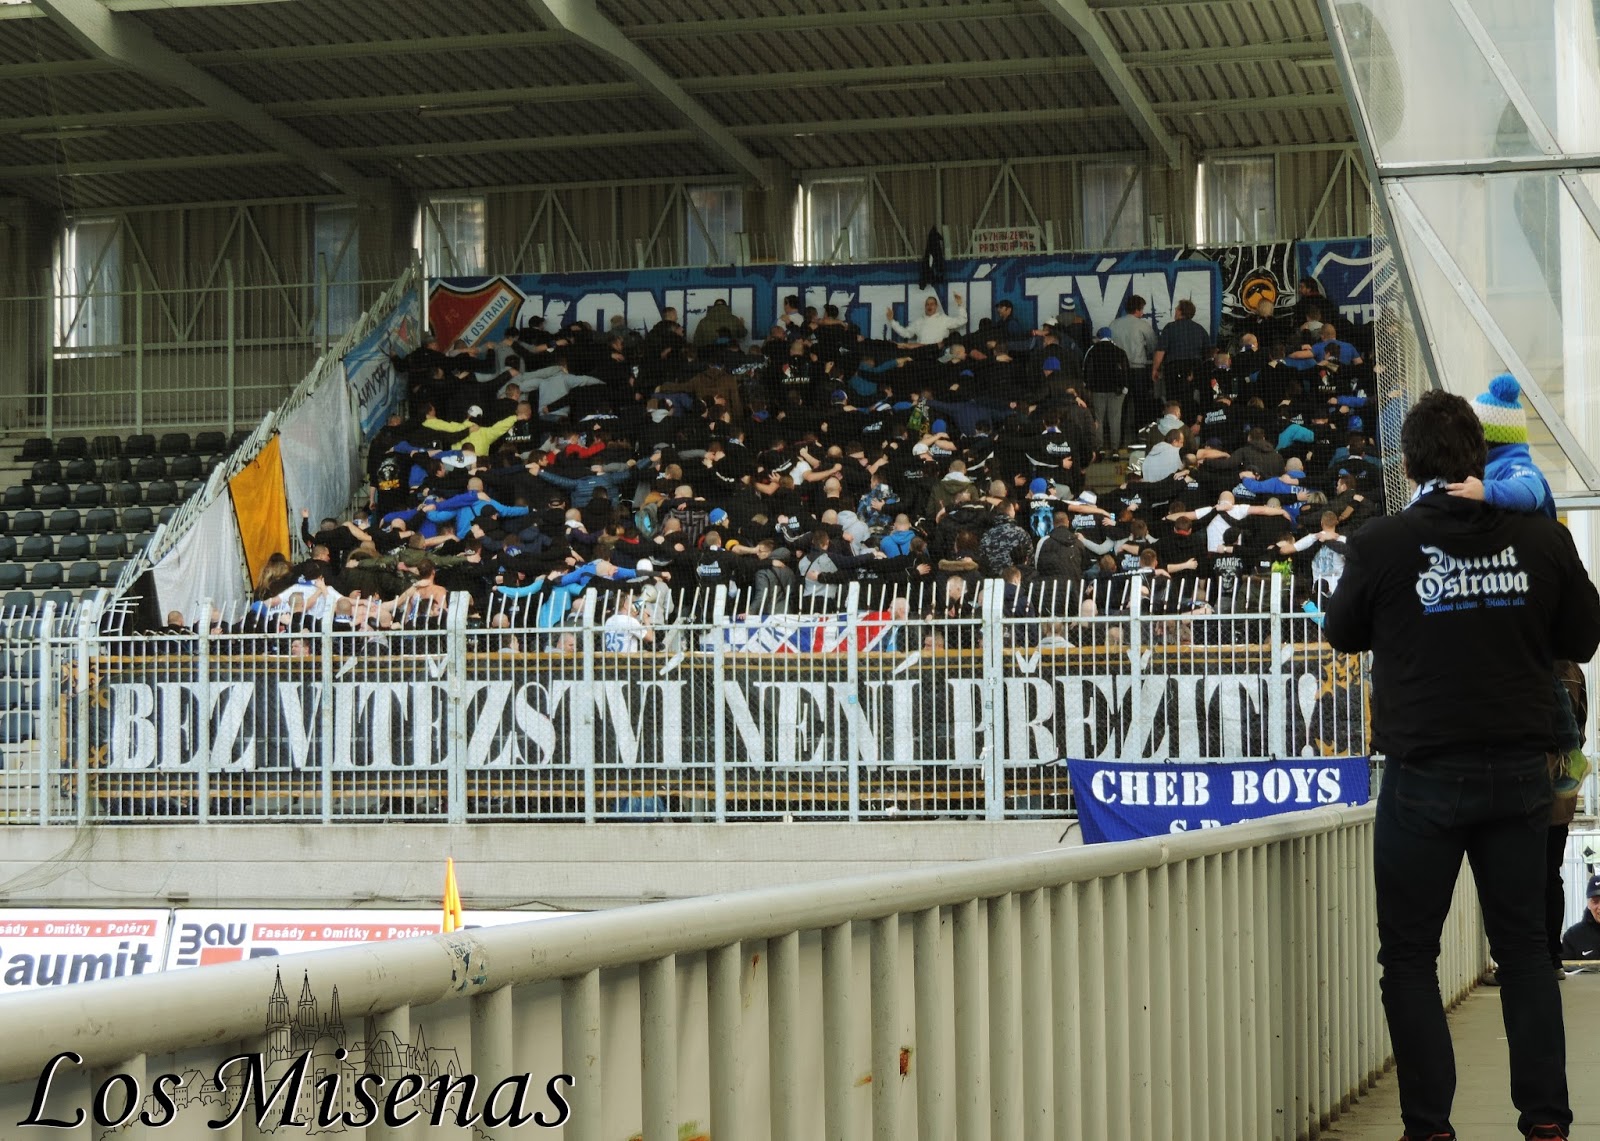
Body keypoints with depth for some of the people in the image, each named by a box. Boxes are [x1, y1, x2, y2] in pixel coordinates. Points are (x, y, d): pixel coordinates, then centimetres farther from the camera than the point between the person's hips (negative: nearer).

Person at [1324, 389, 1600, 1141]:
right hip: (1521, 769, 3)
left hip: (1424, 777, -3)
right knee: (1524, 945, 12)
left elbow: (1344, 634, 8)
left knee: (1409, 954, 6)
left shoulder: (1381, 546, -10)